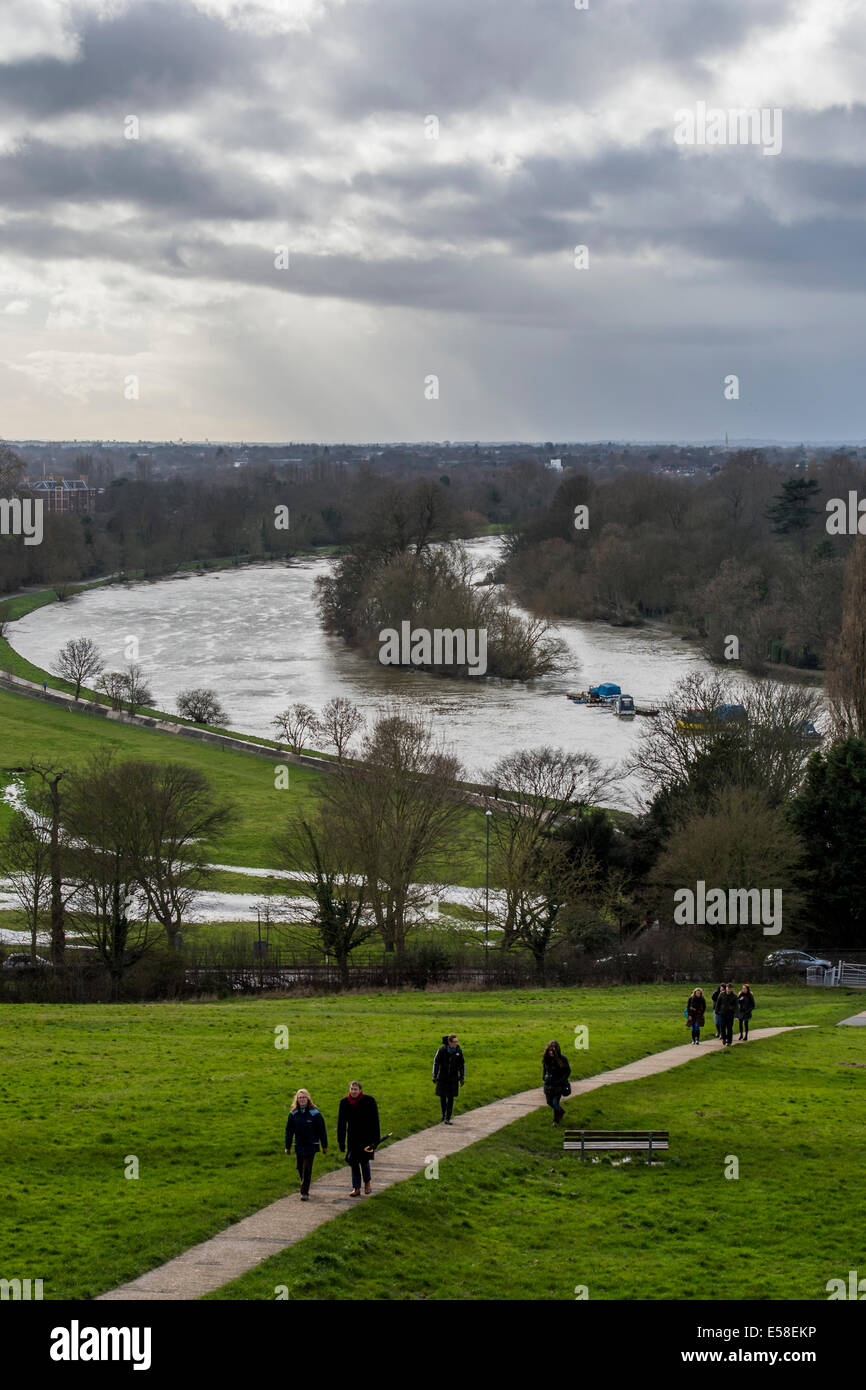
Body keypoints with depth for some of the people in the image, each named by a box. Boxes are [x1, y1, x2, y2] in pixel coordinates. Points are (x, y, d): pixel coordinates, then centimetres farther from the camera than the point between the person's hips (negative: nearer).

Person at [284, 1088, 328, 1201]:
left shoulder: (315, 1113, -5)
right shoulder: (293, 1114, 4)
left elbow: (322, 1130, 0)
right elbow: (289, 1131, 9)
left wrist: (324, 1146, 1)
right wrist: (287, 1146, 8)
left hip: (311, 1145, -4)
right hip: (299, 1146, 4)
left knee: (307, 1169, -8)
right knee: (300, 1169, 8)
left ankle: (304, 1192, -7)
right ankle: (305, 1189, 26)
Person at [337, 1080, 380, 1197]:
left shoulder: (369, 1101, -11)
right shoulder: (344, 1102, -3)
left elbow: (375, 1121, -8)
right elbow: (341, 1122, 3)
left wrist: (375, 1140, -11)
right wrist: (341, 1141, 1)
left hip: (366, 1137, -3)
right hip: (353, 1138, 3)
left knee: (364, 1161, -6)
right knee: (354, 1162, 3)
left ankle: (367, 1182, 22)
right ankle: (356, 1188, 12)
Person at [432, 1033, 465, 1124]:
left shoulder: (458, 1051, -8)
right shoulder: (442, 1050, -15)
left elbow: (462, 1065, 1)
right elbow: (436, 1062, -7)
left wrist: (462, 1078, 0)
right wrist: (434, 1076, -7)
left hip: (453, 1077, 1)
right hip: (442, 1077, -1)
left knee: (451, 1098, -2)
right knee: (442, 1096, 9)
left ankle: (447, 1118, 1)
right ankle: (444, 1112, 35)